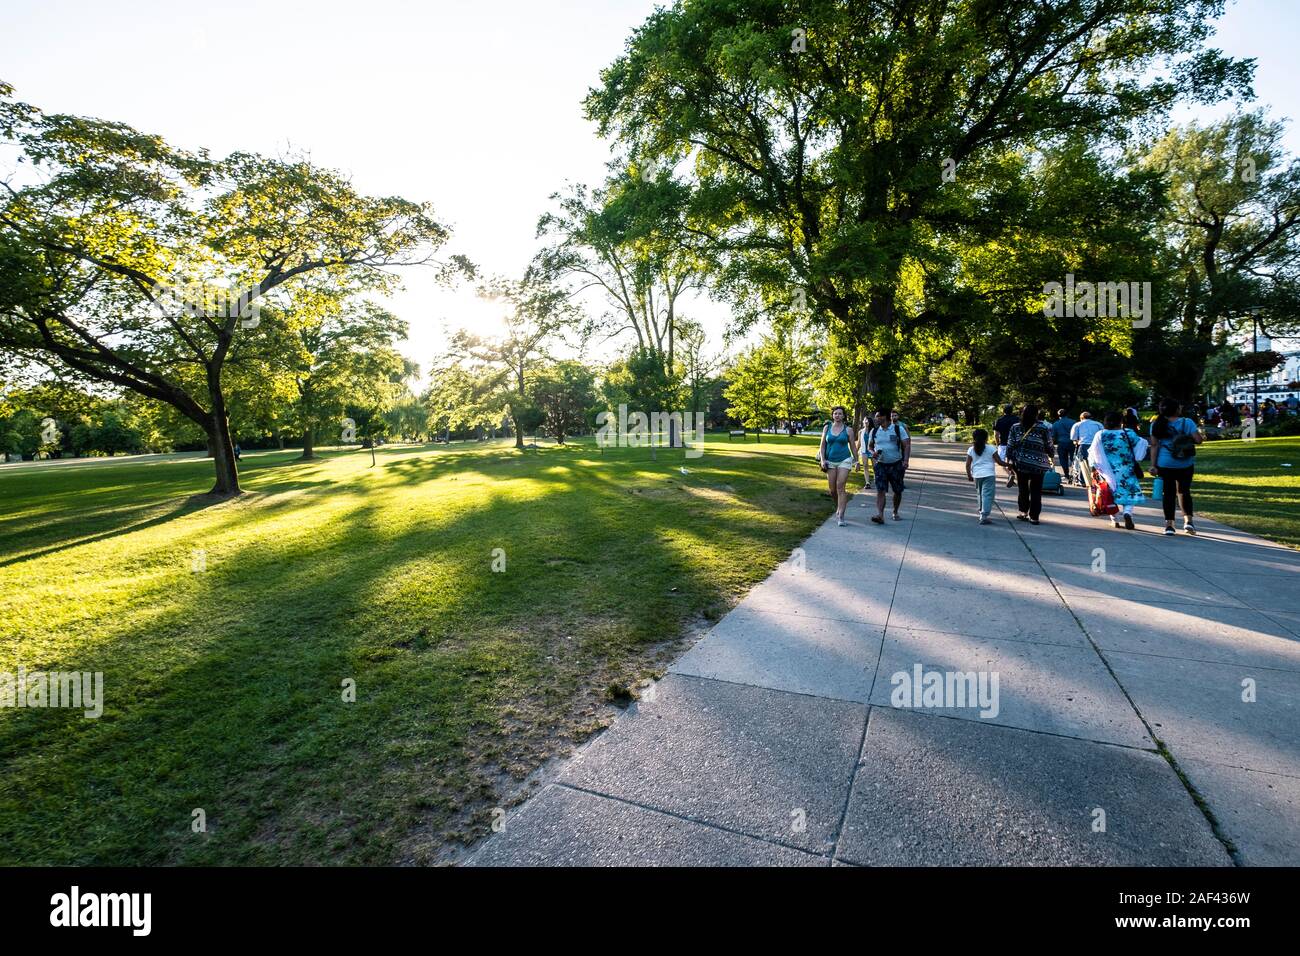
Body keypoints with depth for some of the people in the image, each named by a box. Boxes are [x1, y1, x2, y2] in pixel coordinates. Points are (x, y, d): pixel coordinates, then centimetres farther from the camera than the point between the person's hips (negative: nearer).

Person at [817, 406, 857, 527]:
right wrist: (822, 460, -3)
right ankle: (838, 507, 32)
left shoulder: (848, 429, 1)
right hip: (830, 462, 2)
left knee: (840, 486, -13)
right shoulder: (827, 428, 5)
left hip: (844, 460, -2)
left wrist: (856, 460, 6)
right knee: (832, 489, 5)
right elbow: (822, 445, 7)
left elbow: (853, 446, 6)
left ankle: (841, 515, -11)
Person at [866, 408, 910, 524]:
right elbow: (869, 446, 15)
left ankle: (895, 512, 29)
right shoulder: (874, 431, 5)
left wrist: (905, 460, -20)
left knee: (898, 491, 9)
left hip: (896, 465, -1)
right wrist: (872, 453, -8)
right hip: (880, 465, 1)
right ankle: (880, 515, -20)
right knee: (880, 490, -12)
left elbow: (906, 445, -6)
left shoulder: (898, 429, -4)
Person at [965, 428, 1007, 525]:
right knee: (987, 495, -6)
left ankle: (981, 512, 30)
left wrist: (969, 475, 12)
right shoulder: (991, 448, -1)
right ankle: (984, 516, -15)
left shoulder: (971, 450, 5)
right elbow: (999, 462, 2)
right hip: (989, 475, -4)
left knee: (980, 494, 21)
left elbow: (967, 464, 2)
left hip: (977, 475, 4)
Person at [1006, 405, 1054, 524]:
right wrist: (1051, 458, 20)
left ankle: (1023, 512, 17)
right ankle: (1034, 517, 7)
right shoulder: (1043, 428, -4)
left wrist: (1008, 460, 9)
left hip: (1020, 464, 1)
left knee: (1022, 489, 15)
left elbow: (1010, 446, 0)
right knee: (1036, 491, 5)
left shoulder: (1015, 428, 0)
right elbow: (1049, 446, 3)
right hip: (1038, 465, -1)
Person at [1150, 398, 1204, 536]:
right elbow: (1198, 440, -6)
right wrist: (1202, 437, 18)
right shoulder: (1187, 422, -3)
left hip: (1165, 464, 0)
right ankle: (1188, 520, 7)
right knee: (1184, 491, 15)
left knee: (1168, 492, 5)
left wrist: (1153, 465, -3)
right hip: (1185, 464, 0)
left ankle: (1169, 524, 3)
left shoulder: (1157, 424, -1)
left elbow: (1154, 446, -4)